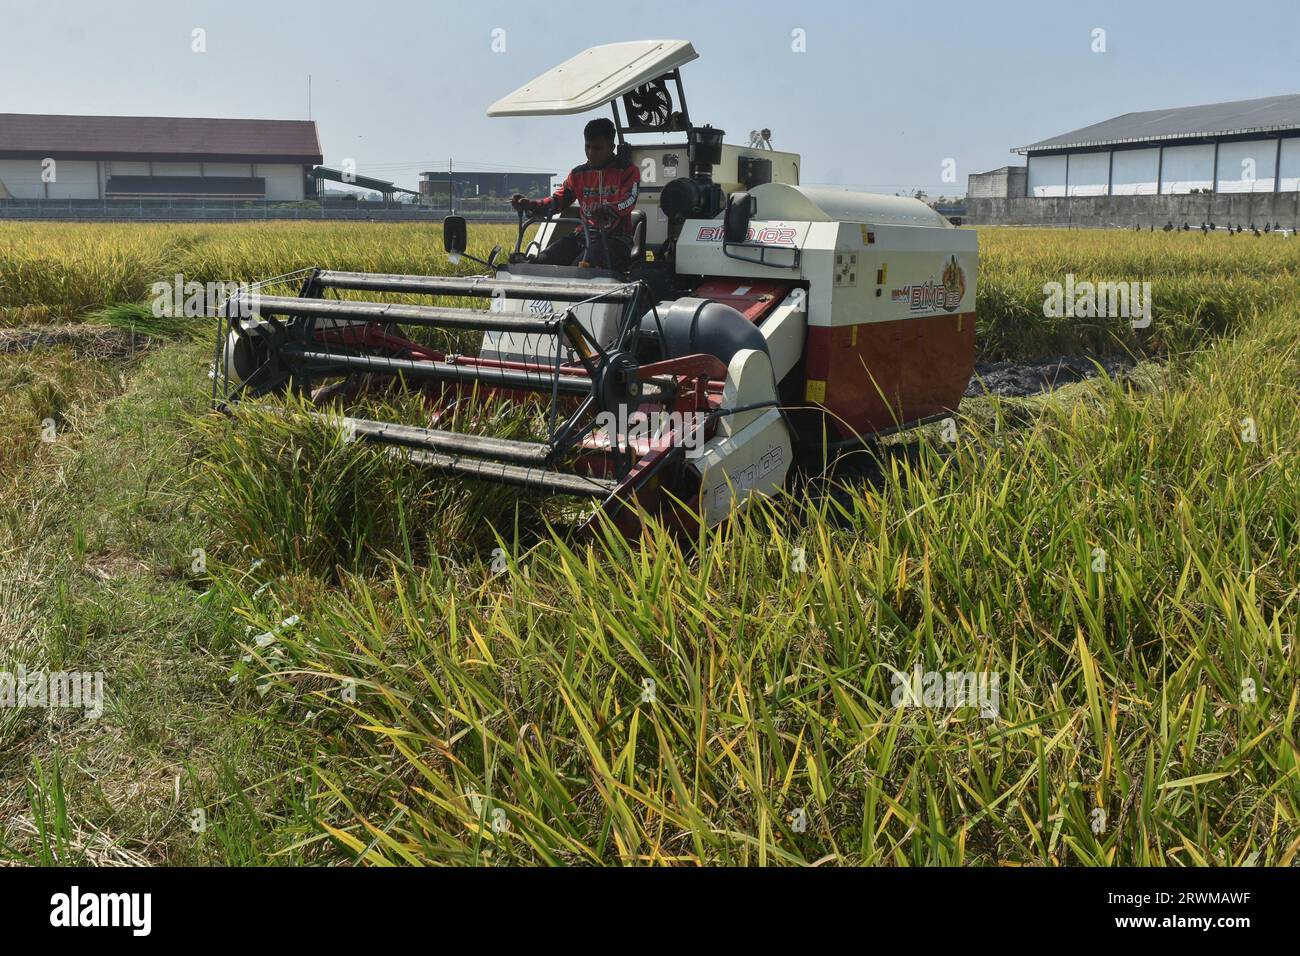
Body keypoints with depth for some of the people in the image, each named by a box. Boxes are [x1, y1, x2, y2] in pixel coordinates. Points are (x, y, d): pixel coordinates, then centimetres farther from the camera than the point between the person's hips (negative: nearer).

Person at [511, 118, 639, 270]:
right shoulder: (578, 174, 18)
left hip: (615, 237, -5)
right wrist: (529, 205, -9)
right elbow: (557, 201, 11)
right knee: (544, 260, -17)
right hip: (583, 235, 5)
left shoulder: (628, 171, 2)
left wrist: (608, 210, -39)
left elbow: (627, 200, -16)